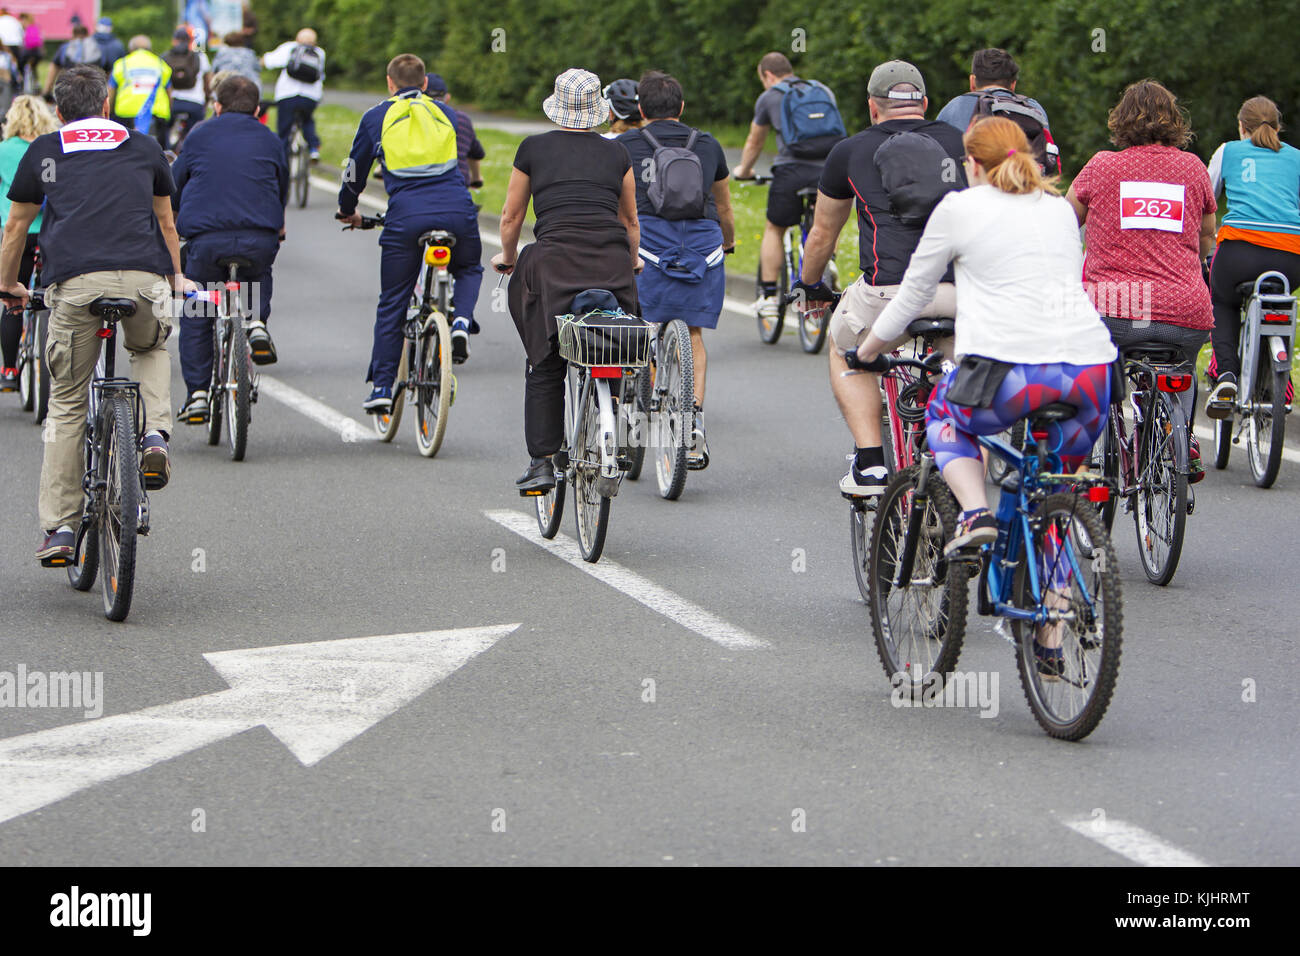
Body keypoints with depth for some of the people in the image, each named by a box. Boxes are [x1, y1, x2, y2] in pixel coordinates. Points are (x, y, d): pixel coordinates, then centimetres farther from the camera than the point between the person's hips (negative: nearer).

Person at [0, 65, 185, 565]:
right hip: (143, 279, 1)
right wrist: (177, 277, 52)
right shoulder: (143, 146, 23)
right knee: (151, 350, 34)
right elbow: (165, 222, 36)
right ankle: (155, 435, 8)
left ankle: (59, 528, 7)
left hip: (75, 281, -1)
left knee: (67, 405, 11)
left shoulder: (43, 151, 20)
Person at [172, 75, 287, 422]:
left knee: (195, 317, 14)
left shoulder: (199, 137, 14)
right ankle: (257, 321, 7)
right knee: (259, 275, 35)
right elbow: (282, 191, 29)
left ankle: (197, 394, 8)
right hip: (260, 242, 1)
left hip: (206, 239, -1)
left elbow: (172, 189, 22)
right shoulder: (270, 140, 17)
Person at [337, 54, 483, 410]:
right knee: (469, 270, 29)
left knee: (392, 304, 11)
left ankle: (381, 386, 9)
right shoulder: (444, 113, 22)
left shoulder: (376, 117, 15)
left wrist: (347, 210, 42)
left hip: (406, 216, -1)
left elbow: (355, 171, 23)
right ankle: (460, 322, 0)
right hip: (457, 210, 1)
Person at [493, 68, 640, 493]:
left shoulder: (533, 148, 12)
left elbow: (511, 218, 19)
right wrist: (632, 264, 45)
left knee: (545, 367, 7)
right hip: (613, 262, 2)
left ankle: (541, 463, 1)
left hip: (555, 261, -1)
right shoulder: (616, 153, 16)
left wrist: (508, 258, 38)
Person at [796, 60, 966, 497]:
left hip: (890, 292, -2)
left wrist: (810, 284, 49)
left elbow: (822, 234, 30)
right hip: (962, 291, 2)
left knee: (846, 351, 28)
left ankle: (869, 463, 13)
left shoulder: (850, 152, 16)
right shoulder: (959, 143, 20)